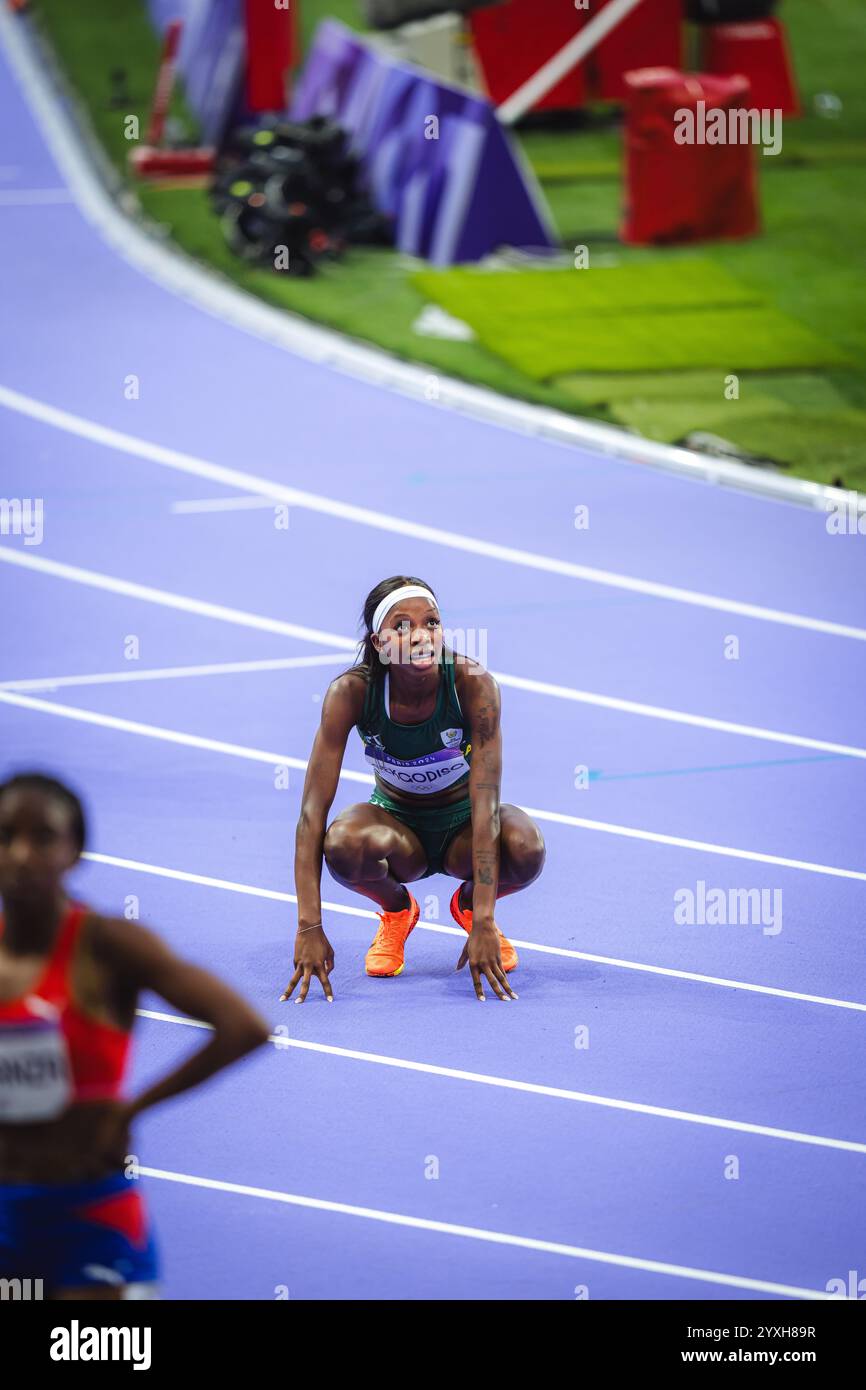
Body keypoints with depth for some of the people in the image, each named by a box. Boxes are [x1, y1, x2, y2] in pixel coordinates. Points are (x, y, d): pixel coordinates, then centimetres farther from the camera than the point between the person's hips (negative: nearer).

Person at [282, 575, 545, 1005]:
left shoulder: (472, 684, -26)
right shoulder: (351, 692, -25)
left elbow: (485, 803, -30)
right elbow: (312, 811, -27)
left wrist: (483, 923, -38)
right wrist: (309, 928, -35)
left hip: (462, 825, 0)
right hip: (396, 821, 0)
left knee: (524, 848, -34)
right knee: (345, 845, -36)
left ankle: (469, 906, 5)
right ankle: (396, 911, 2)